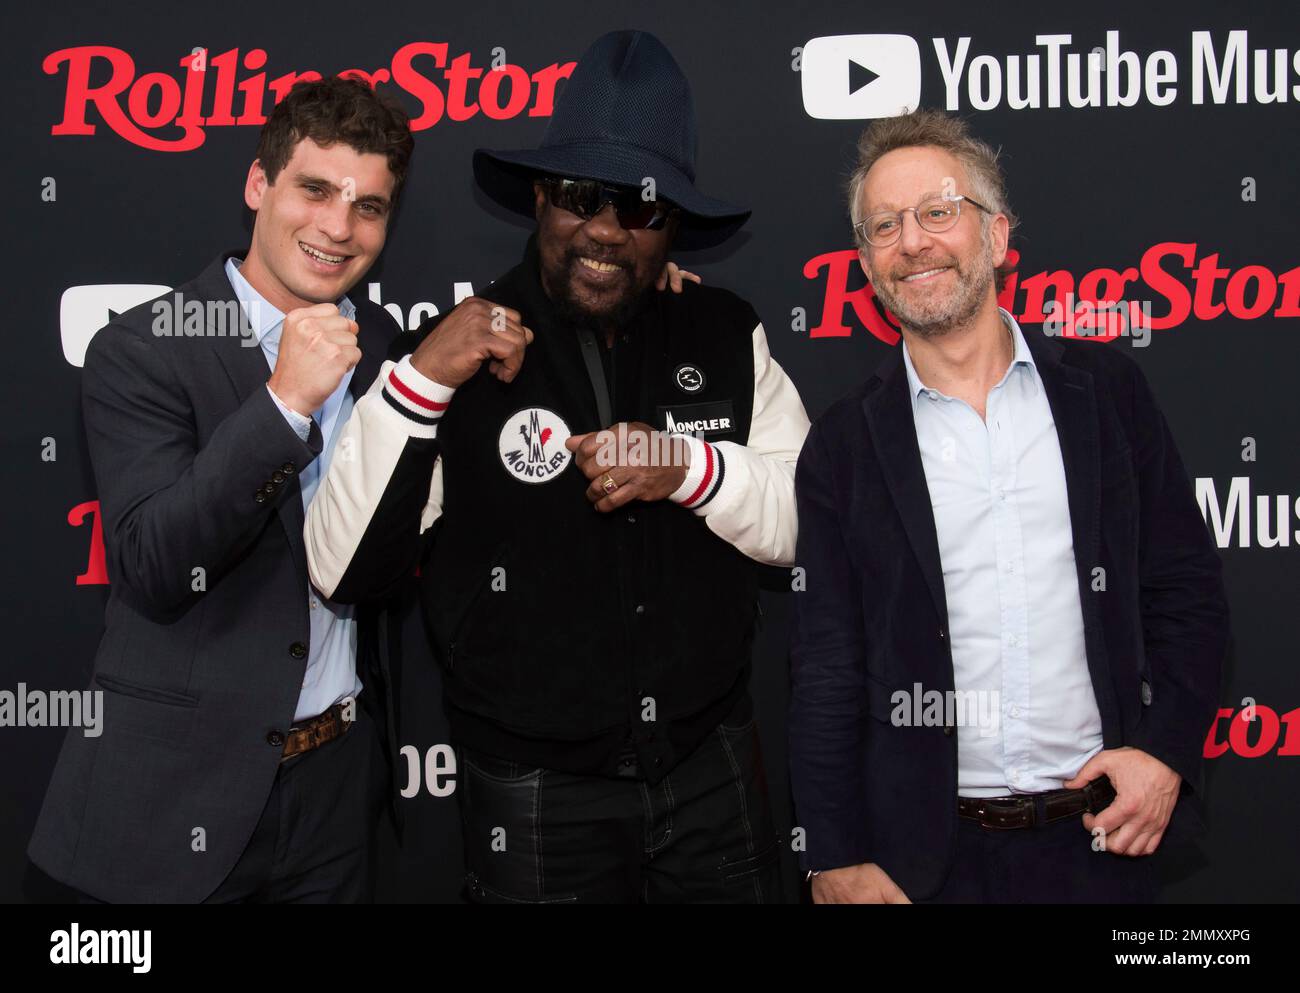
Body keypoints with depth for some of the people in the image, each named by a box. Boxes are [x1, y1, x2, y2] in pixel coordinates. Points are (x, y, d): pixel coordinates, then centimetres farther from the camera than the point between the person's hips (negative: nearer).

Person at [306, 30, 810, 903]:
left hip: (714, 769, 3)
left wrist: (693, 468, -19)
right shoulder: (460, 355, -10)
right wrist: (415, 381, -25)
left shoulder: (728, 335, -2)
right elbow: (344, 573, -15)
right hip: (535, 796, -2)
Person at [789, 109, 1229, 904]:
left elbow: (1187, 588, 5)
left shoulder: (1107, 388, 2)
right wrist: (837, 859, -4)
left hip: (1101, 836, 1)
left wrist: (1167, 749, -7)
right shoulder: (846, 443, -1)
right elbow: (827, 665, -1)